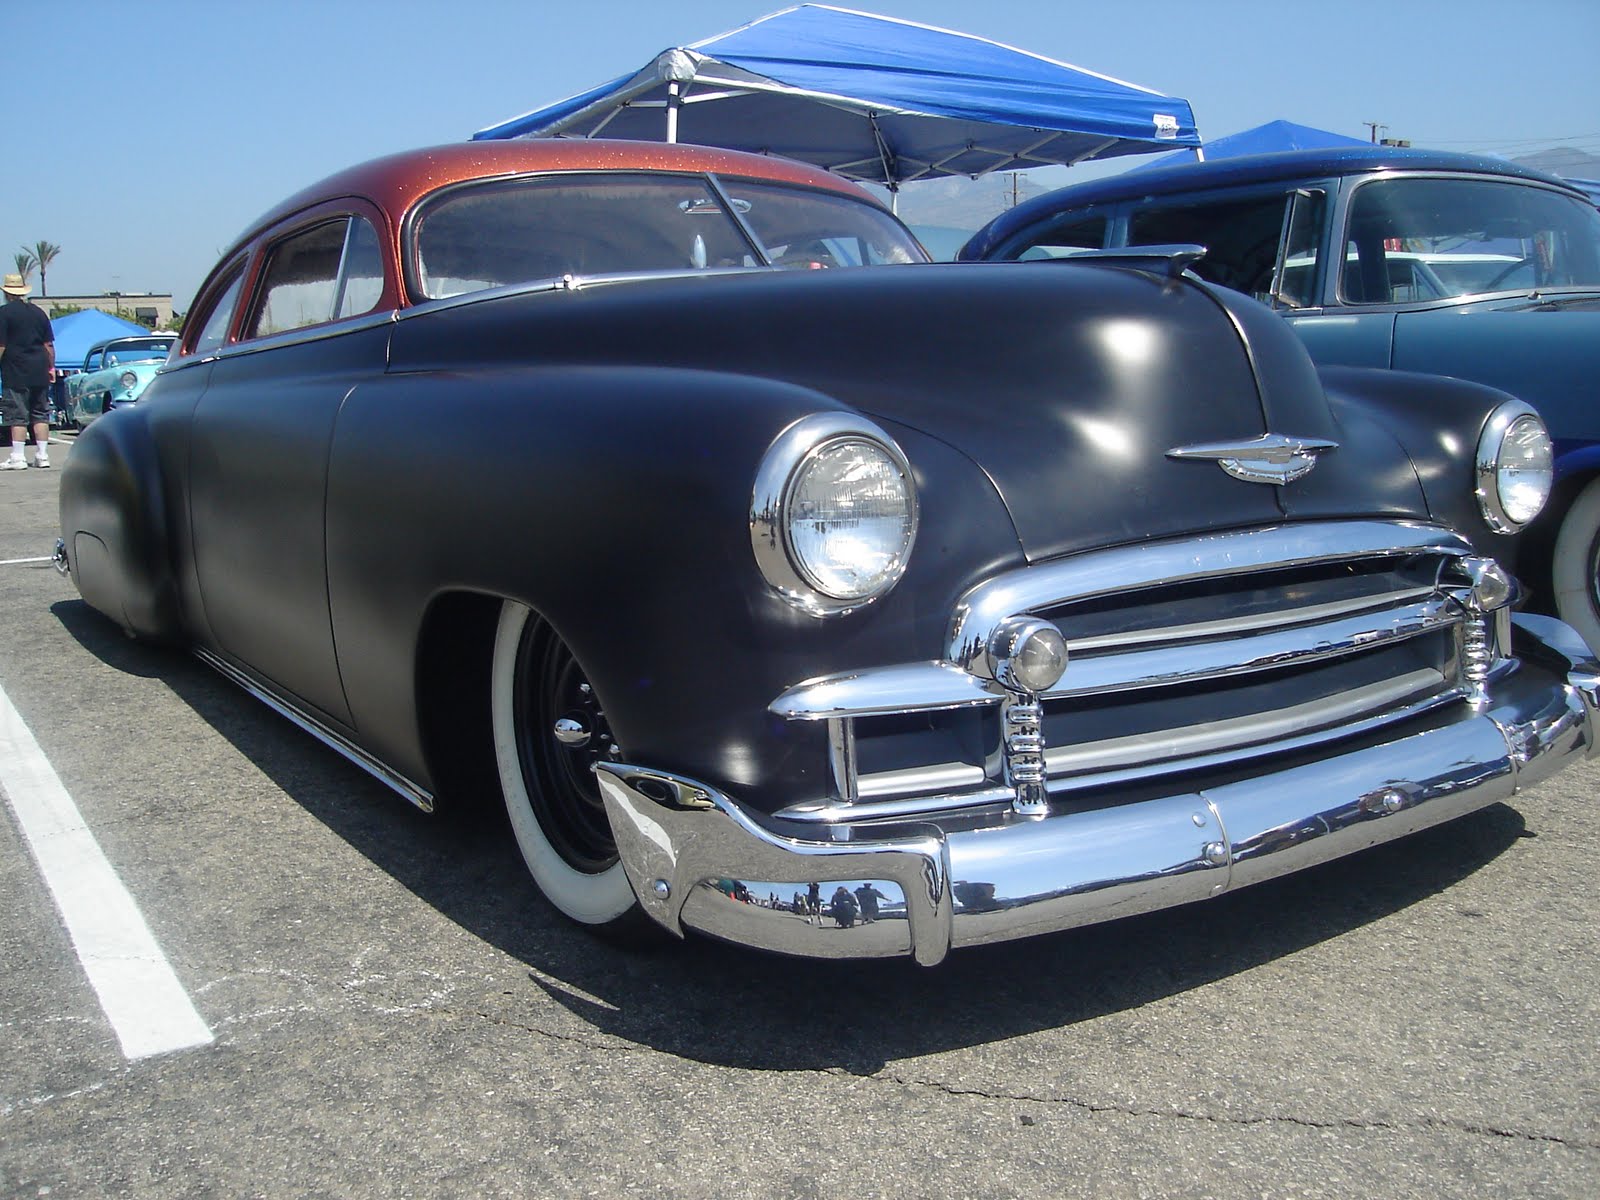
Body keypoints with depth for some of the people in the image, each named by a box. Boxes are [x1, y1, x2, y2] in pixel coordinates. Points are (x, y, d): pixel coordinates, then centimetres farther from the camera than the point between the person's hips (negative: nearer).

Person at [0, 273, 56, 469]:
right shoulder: (38, 312, 10)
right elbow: (49, 344, 11)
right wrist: (51, 367, 18)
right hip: (40, 372, 5)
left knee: (17, 416, -4)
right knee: (40, 414, 9)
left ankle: (17, 457, -5)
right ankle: (42, 455, 9)